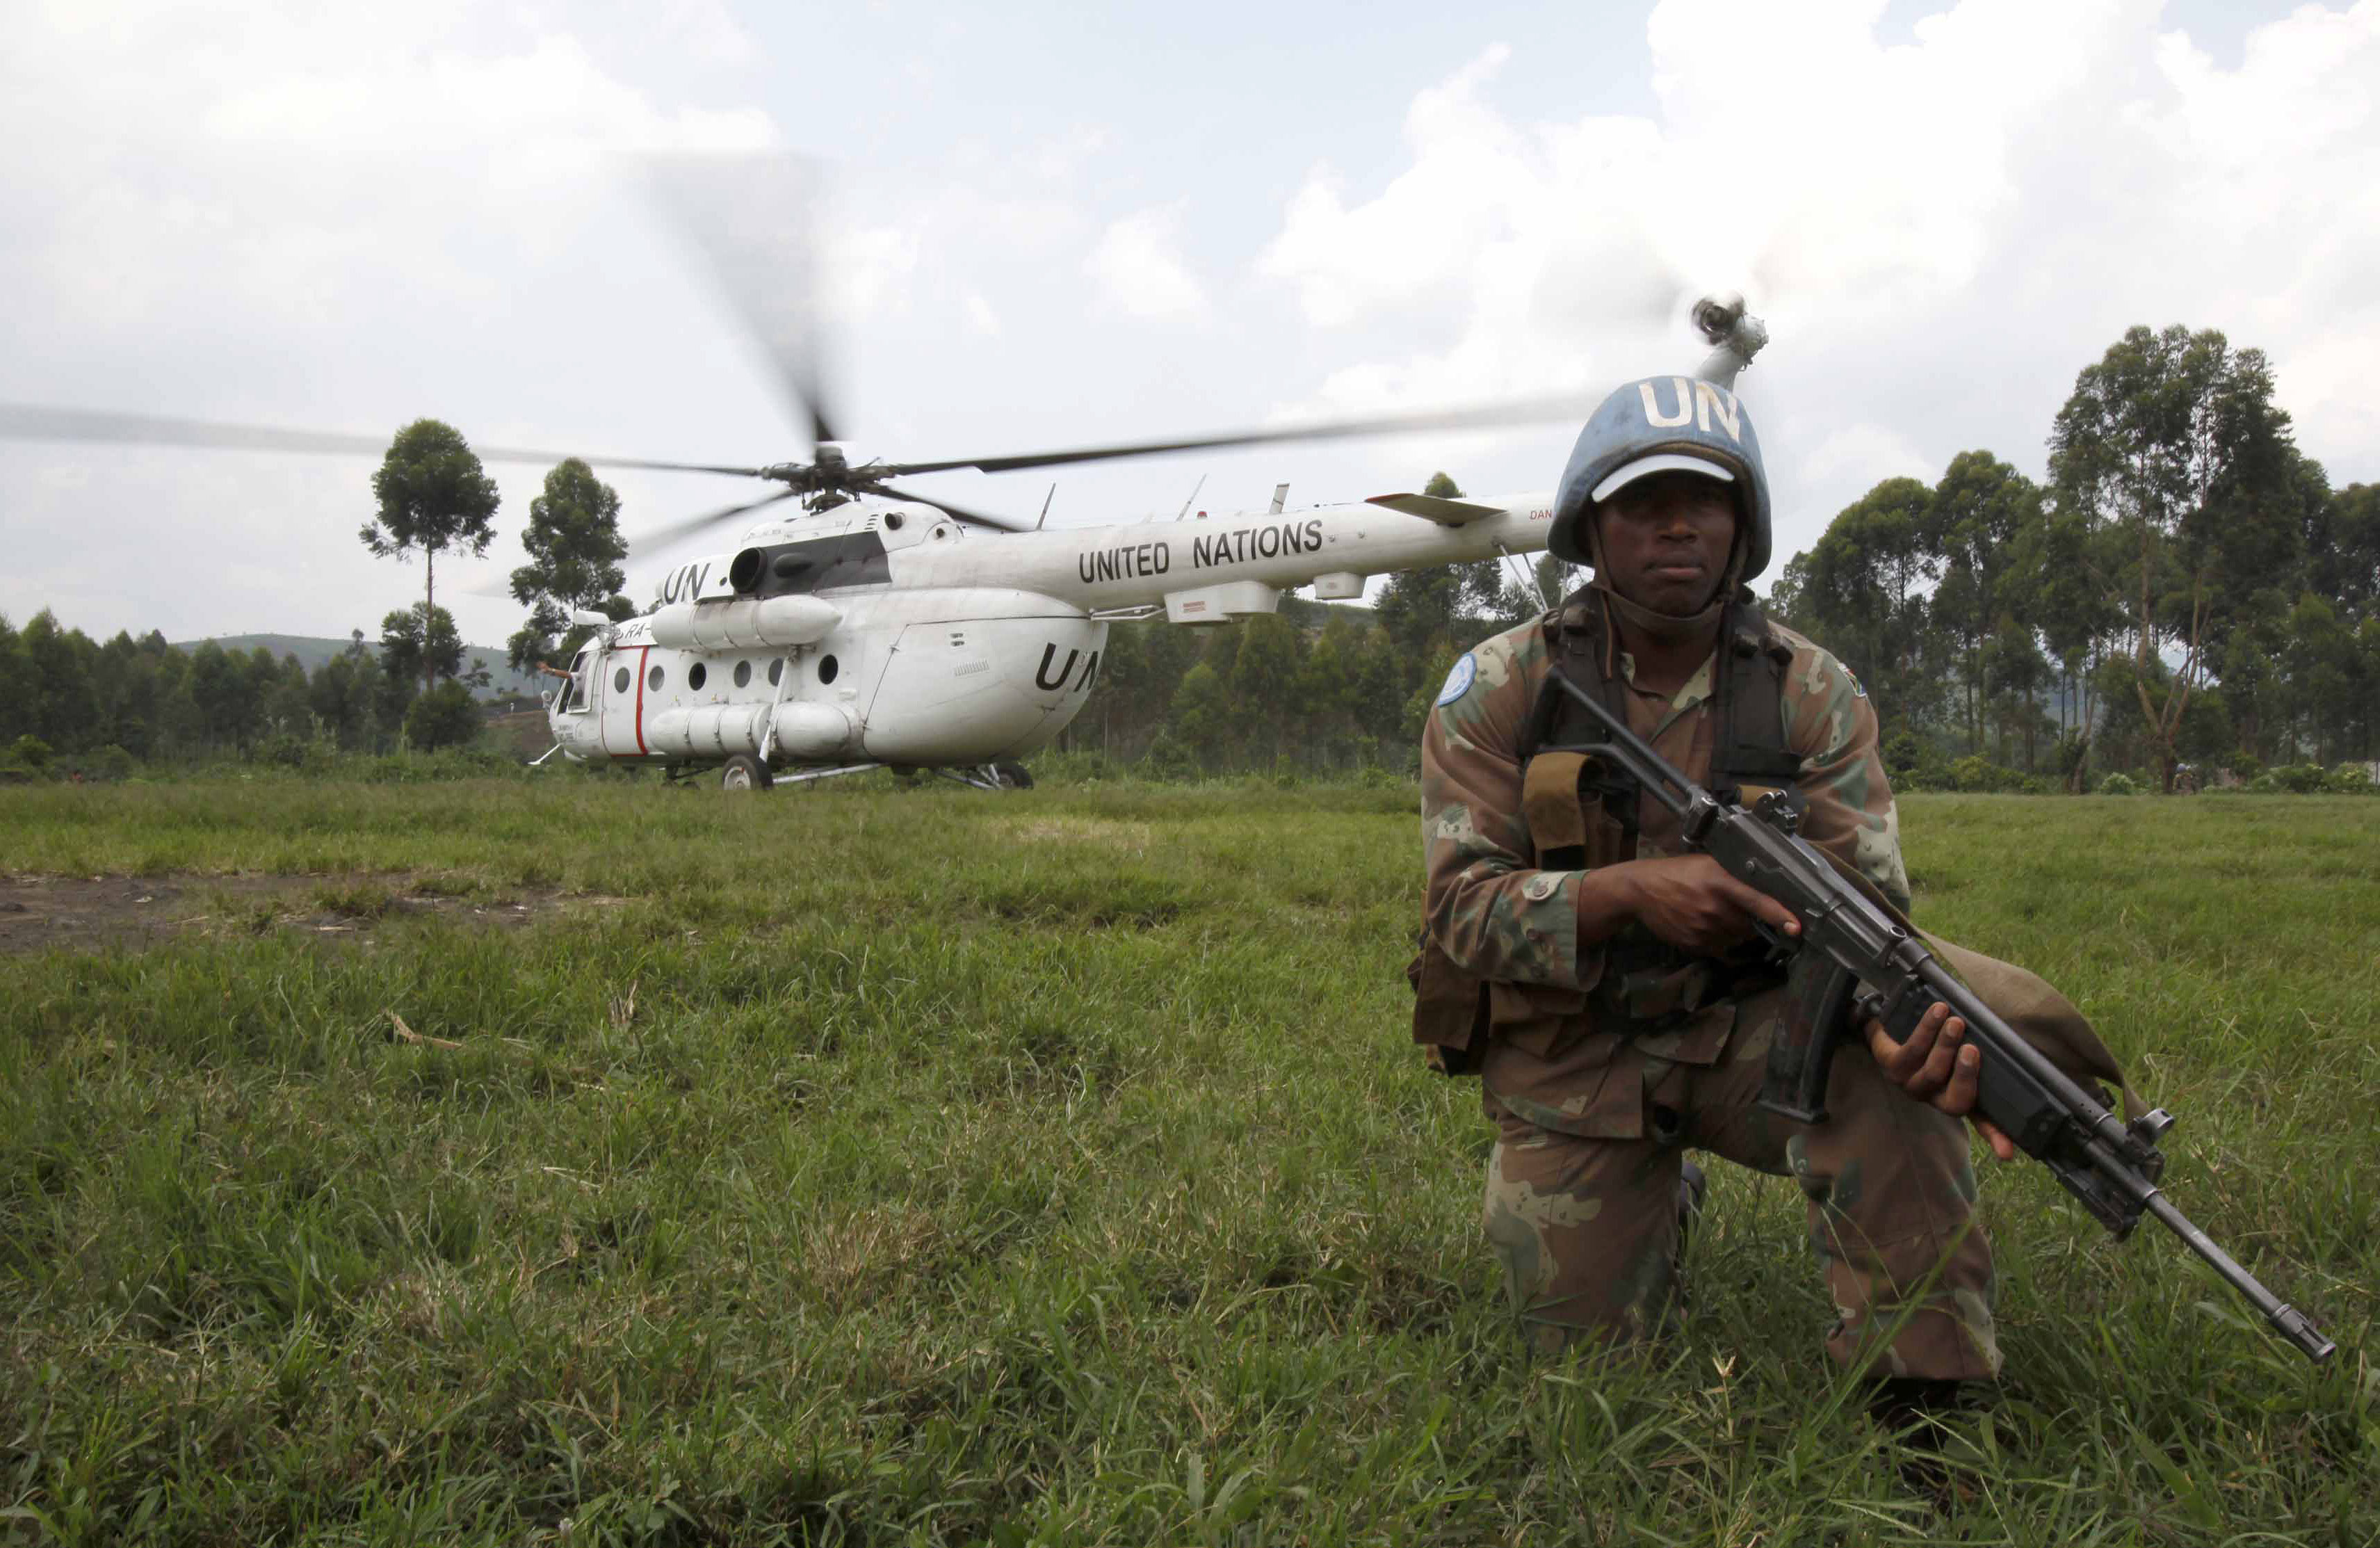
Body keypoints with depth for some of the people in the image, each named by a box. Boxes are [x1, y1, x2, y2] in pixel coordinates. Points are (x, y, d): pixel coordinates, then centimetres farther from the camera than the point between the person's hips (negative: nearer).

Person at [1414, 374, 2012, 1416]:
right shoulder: (1498, 691, -9)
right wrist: (1633, 890, -35)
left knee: (1888, 1056, -30)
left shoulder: (1814, 697, -6)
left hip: (1743, 1035, 0)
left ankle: (1923, 1393, -18)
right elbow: (1463, 908, -16)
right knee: (1585, 1339, 0)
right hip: (1568, 1060, 0)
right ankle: (1660, 1194, 34)